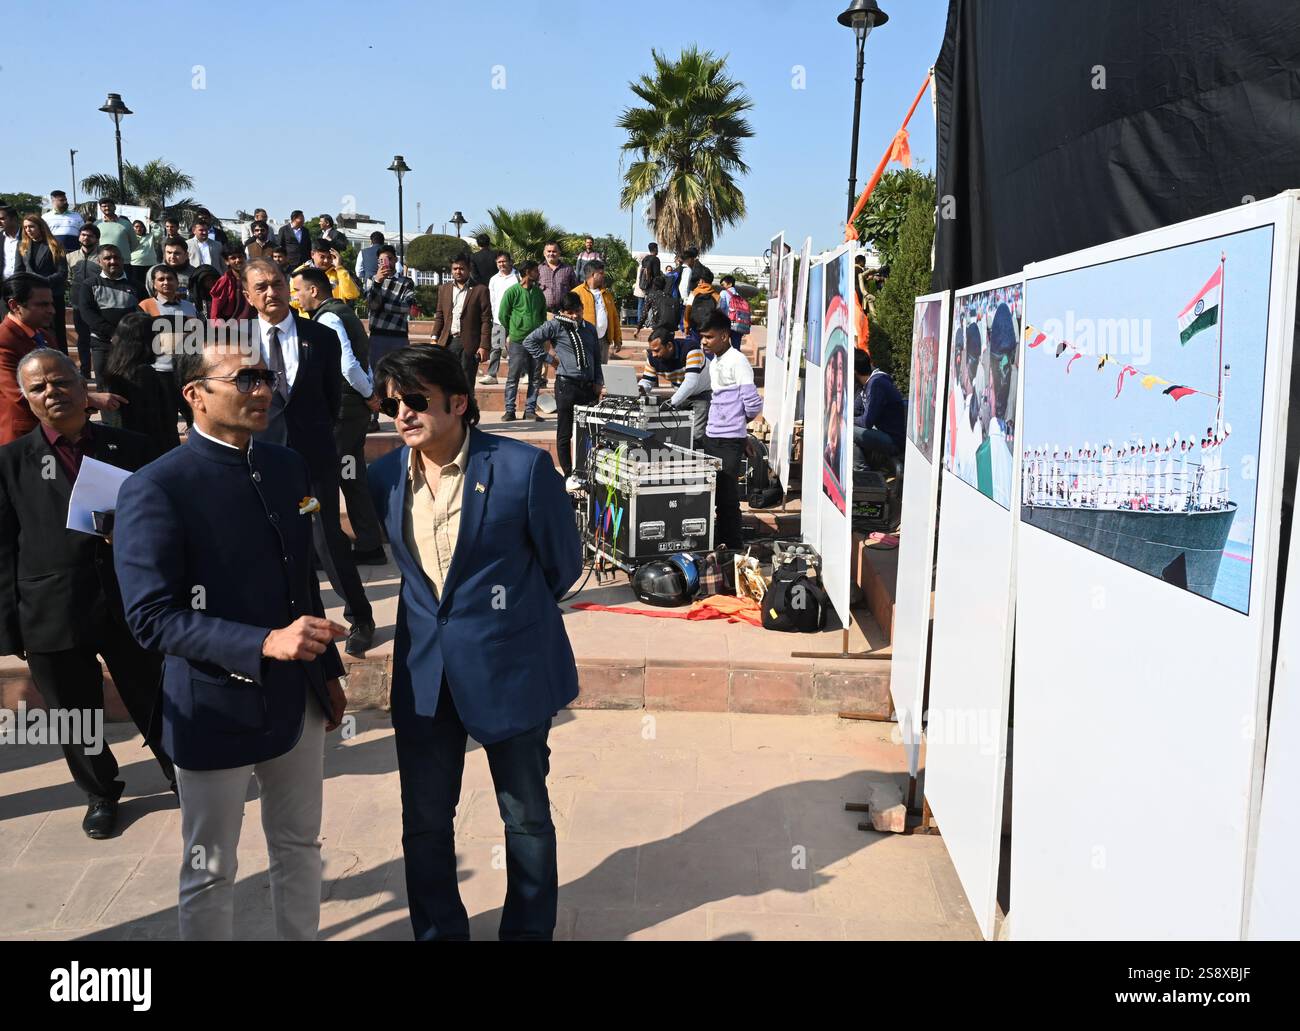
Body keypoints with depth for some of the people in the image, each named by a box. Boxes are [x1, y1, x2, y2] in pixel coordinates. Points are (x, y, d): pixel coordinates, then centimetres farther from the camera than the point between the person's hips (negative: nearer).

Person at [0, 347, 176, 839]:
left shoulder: (131, 447, 3)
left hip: (130, 607, 0)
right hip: (51, 615, 0)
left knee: (156, 706, 11)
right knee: (77, 718, 15)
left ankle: (185, 776, 35)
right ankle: (100, 793, 39)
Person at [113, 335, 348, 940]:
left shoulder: (288, 468, 3)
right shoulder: (155, 490, -17)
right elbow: (152, 617, -22)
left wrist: (328, 671, 15)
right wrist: (266, 643, -32)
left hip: (296, 702, 6)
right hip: (215, 711, -6)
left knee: (300, 847, 21)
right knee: (210, 870, 13)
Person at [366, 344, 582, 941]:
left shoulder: (523, 468, -16)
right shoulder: (385, 475, -1)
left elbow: (563, 562, -2)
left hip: (509, 669, -4)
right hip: (424, 674, 4)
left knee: (526, 818, 14)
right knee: (424, 822, 14)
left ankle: (528, 930, 35)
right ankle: (438, 931, 35)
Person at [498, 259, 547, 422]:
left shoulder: (539, 293, 13)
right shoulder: (512, 291, -3)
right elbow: (502, 315, 1)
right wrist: (510, 333, 6)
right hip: (517, 341, -5)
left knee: (535, 378, 5)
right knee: (513, 377, -1)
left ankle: (530, 409, 11)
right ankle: (509, 410, 4)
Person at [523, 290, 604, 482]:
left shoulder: (589, 328, 15)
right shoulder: (555, 326, -1)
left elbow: (596, 358, 21)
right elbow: (529, 341, -6)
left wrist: (598, 382, 13)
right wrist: (548, 358, -5)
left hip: (589, 386, 5)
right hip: (566, 385, -5)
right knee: (565, 433, 1)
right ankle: (569, 475, 10)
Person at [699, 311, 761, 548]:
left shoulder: (737, 361, -13)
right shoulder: (713, 361, 13)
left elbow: (753, 405, -17)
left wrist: (740, 421, 1)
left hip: (730, 440, -8)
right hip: (712, 437, 8)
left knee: (727, 495, -3)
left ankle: (734, 547, 6)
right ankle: (717, 542, 26)